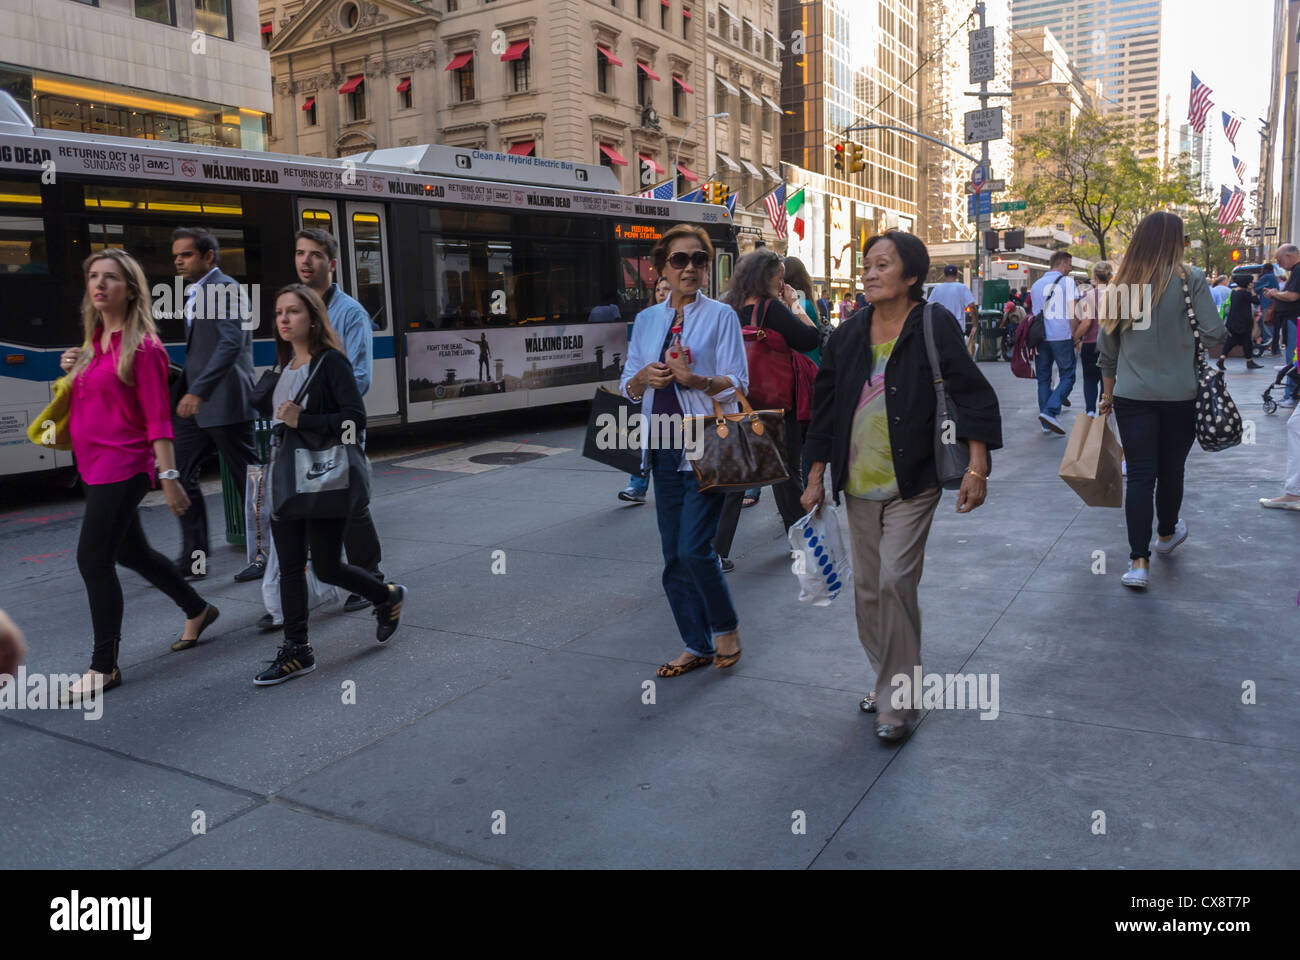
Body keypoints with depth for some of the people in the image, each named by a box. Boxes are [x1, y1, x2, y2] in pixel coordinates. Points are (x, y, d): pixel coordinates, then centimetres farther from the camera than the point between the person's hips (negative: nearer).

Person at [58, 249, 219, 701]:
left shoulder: (142, 346, -11)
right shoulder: (93, 343, 12)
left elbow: (158, 418, -15)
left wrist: (169, 477, -19)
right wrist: (71, 371, 4)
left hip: (122, 465, -9)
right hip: (95, 464, 9)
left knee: (93, 559, -8)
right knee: (130, 551, 18)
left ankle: (104, 666, 4)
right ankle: (197, 610, 38)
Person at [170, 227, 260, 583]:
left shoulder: (223, 288, -11)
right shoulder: (196, 292, 19)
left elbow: (231, 343, -24)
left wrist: (198, 390, -30)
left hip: (224, 403, -10)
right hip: (198, 404, 10)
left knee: (248, 479, -1)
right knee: (180, 472, 7)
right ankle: (194, 558, 13)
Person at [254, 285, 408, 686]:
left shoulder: (331, 362, -12)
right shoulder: (287, 365, 11)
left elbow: (356, 419, -20)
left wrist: (302, 420, -24)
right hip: (285, 479, 7)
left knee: (326, 568, 2)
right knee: (290, 566, 7)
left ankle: (387, 596, 29)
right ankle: (296, 651, 17)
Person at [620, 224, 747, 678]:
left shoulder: (721, 316, -1)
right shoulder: (646, 320, 12)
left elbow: (738, 382, -6)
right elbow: (627, 386, 12)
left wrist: (697, 380, -24)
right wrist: (644, 377, -10)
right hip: (664, 447, 5)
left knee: (694, 549, -11)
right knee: (674, 557, 7)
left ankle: (726, 628, 15)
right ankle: (697, 645, 22)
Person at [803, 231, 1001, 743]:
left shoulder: (934, 327, -6)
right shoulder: (847, 337, 7)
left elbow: (974, 396, -6)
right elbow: (826, 408, 12)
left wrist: (977, 469, -12)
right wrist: (816, 476, 10)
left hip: (912, 484, -5)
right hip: (858, 485, 5)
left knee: (895, 580, -13)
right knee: (867, 588, 11)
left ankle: (899, 700, 1)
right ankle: (888, 679, 30)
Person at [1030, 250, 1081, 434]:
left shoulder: (1036, 285, 13)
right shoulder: (1067, 281, -3)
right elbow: (1072, 312, -9)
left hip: (1041, 338, 5)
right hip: (1062, 337, -5)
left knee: (1043, 378, 10)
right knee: (1067, 377, 2)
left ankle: (1045, 423, 10)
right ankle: (1049, 412, -17)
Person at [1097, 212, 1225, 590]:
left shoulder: (1121, 284, 3)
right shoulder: (1190, 278, -7)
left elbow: (1107, 349, 9)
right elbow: (1213, 334, -11)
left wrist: (1108, 395, 19)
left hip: (1132, 395, 2)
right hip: (1180, 394, -2)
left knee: (1140, 474, 2)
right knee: (1171, 468, 17)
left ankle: (1139, 562, -4)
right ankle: (1167, 534, 40)